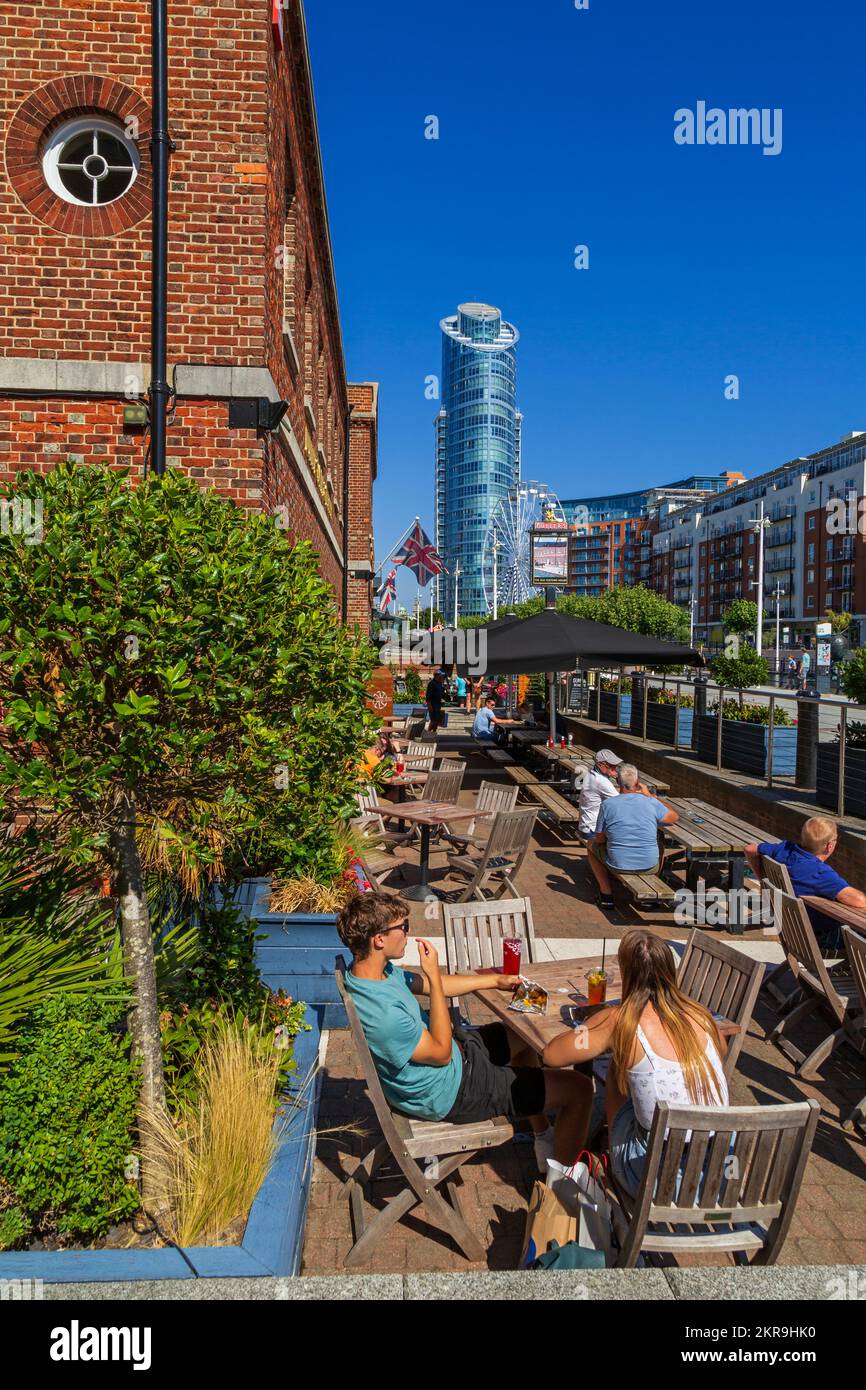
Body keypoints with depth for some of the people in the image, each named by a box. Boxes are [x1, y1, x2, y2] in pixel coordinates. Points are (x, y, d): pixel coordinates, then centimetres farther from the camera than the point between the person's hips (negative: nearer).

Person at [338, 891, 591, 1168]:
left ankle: (543, 1140, 43)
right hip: (453, 1093, -9)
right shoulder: (383, 1014, -37)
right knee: (580, 1089, -2)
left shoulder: (376, 970, -8)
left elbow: (435, 985, 8)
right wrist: (434, 976, -26)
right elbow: (442, 1053, -22)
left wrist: (497, 980, 12)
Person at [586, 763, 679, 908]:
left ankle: (607, 894, 19)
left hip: (619, 864, -2)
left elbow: (600, 839, -1)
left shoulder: (607, 804, -11)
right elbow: (674, 817, 13)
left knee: (592, 845, 26)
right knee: (659, 842, 35)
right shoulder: (651, 802, -7)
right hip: (649, 866, 2)